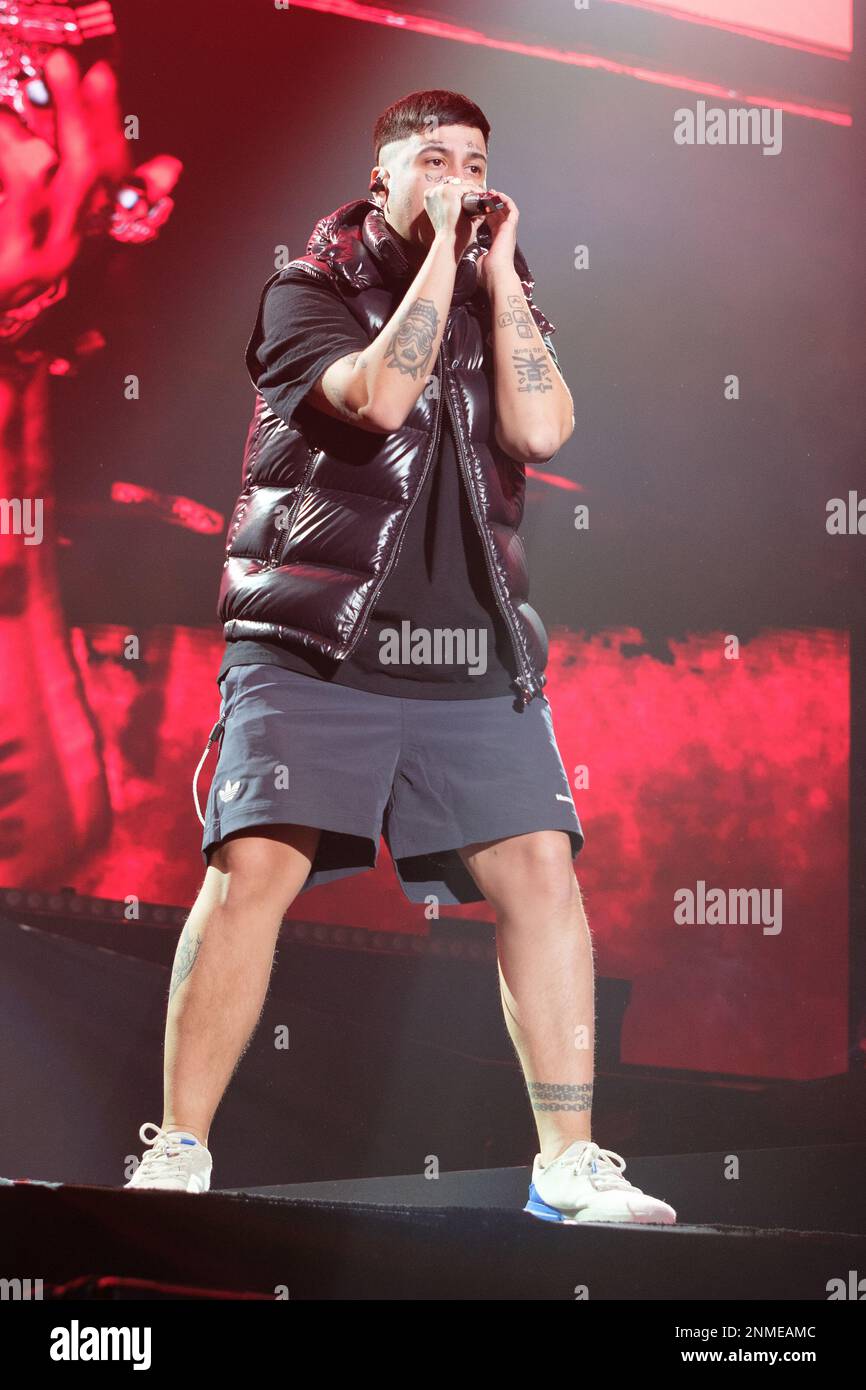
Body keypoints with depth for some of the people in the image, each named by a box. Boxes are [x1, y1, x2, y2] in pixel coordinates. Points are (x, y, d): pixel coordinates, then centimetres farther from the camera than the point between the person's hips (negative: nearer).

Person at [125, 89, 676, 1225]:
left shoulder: (497, 297, 18)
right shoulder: (310, 289, 6)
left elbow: (542, 428, -1)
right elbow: (379, 395, -14)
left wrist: (499, 272, 0)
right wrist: (440, 255, -7)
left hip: (472, 662, 4)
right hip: (314, 651, -4)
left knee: (541, 870, -7)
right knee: (255, 868, -16)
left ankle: (569, 1162, -1)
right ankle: (177, 1152, -7)